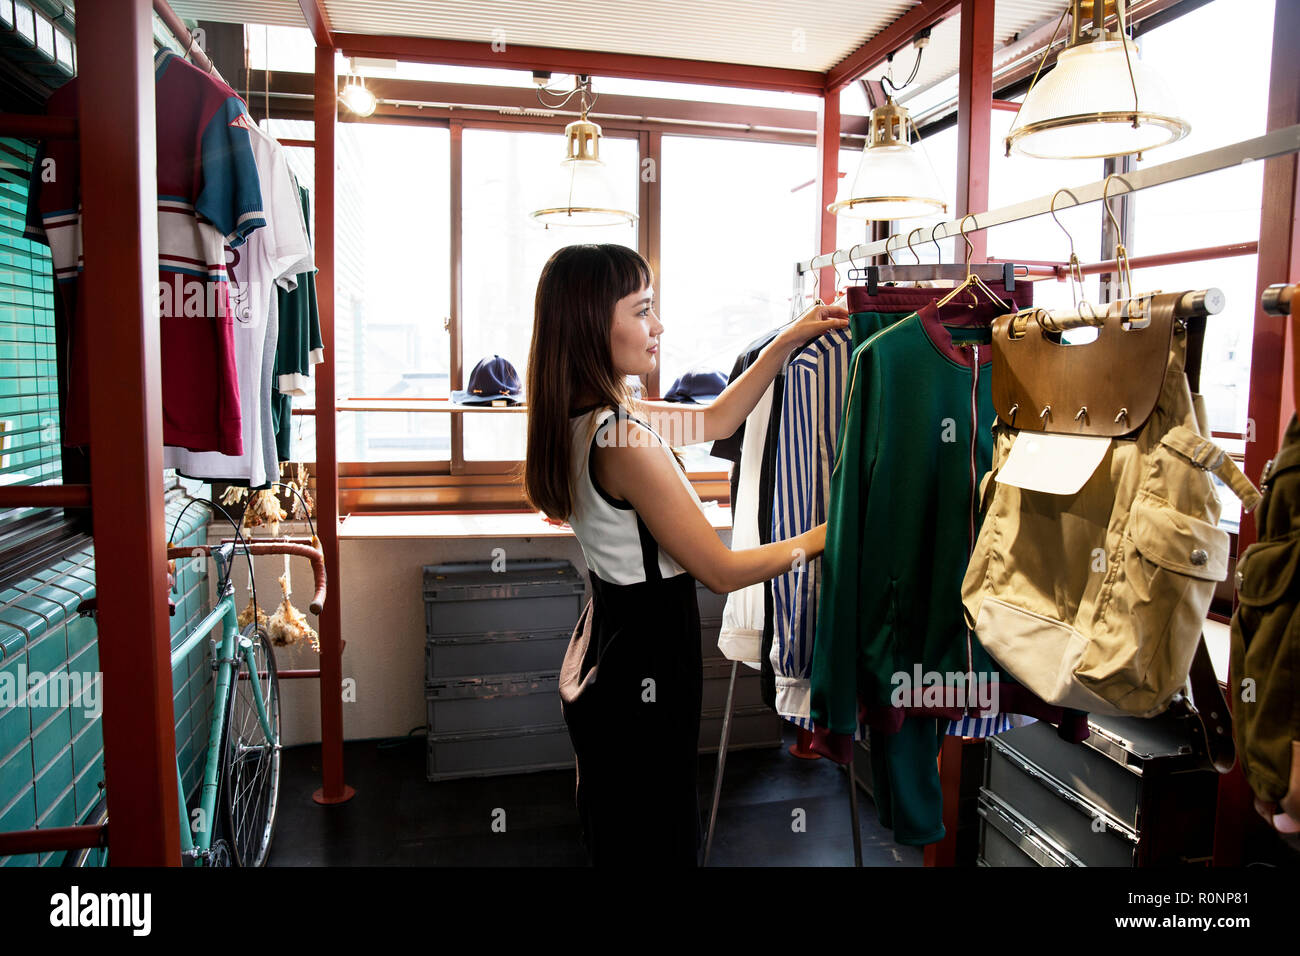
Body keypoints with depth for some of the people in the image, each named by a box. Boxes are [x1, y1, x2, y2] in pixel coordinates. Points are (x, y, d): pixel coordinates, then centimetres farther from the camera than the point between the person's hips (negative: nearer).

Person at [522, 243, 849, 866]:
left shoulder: (582, 418, 2)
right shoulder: (626, 439, -27)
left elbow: (716, 419, 14)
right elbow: (721, 570, -19)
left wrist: (787, 342, 12)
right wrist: (823, 537, -6)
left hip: (602, 649, 9)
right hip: (646, 658, -9)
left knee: (613, 836, 26)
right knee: (659, 843, 11)